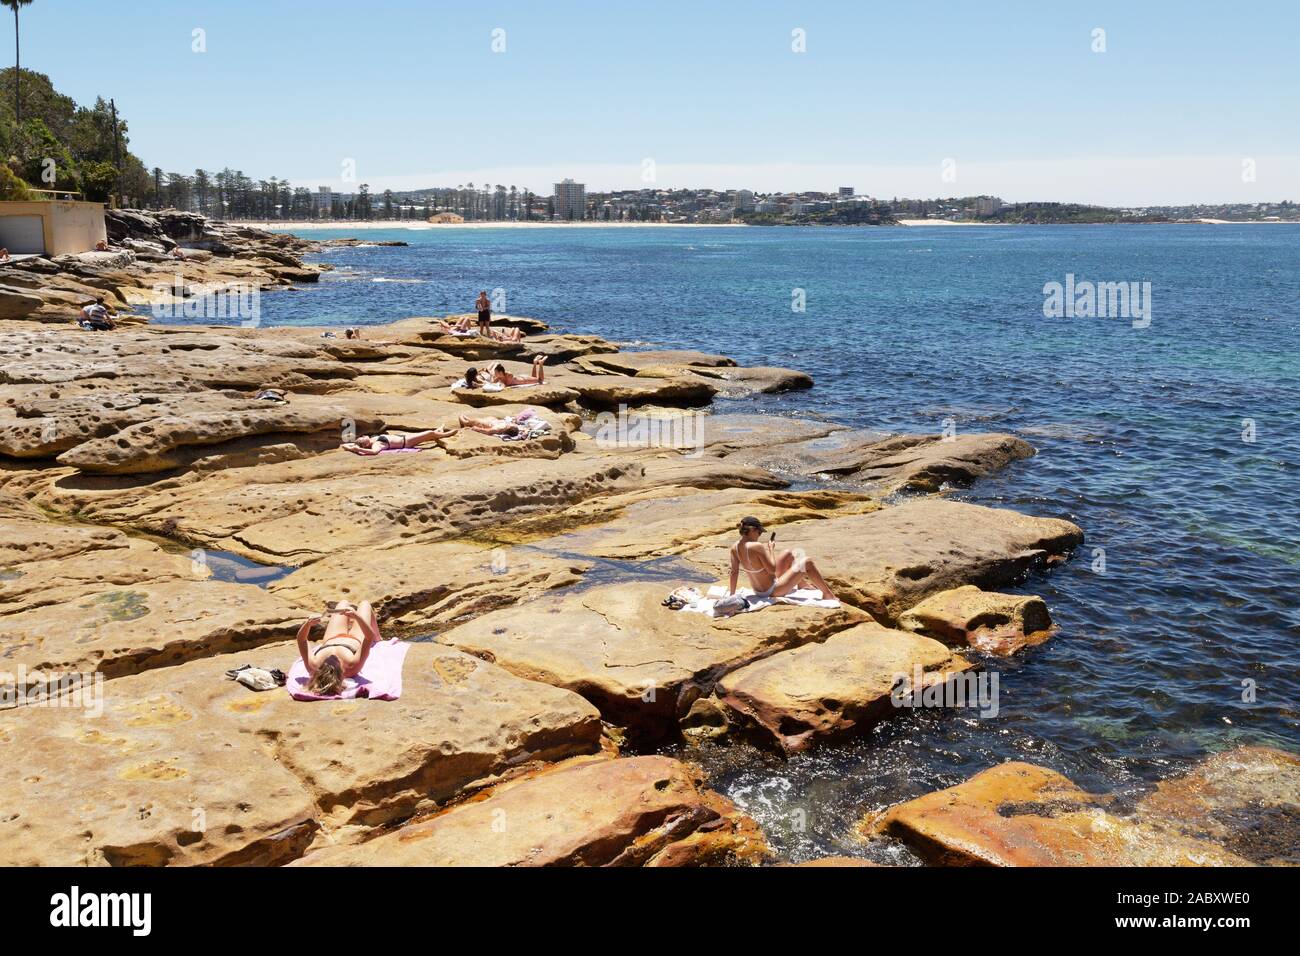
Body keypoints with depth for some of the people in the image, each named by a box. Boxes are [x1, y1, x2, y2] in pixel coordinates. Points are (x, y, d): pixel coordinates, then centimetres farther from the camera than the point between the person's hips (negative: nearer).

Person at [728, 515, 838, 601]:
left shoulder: (735, 547, -8)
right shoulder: (756, 547, -30)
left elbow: (734, 572, -3)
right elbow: (772, 569, -24)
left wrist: (732, 593, 4)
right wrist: (771, 549, -12)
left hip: (758, 591, 9)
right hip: (772, 591, -9)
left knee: (788, 554, 23)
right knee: (807, 562, -2)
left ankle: (802, 583, 44)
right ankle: (828, 594, 10)